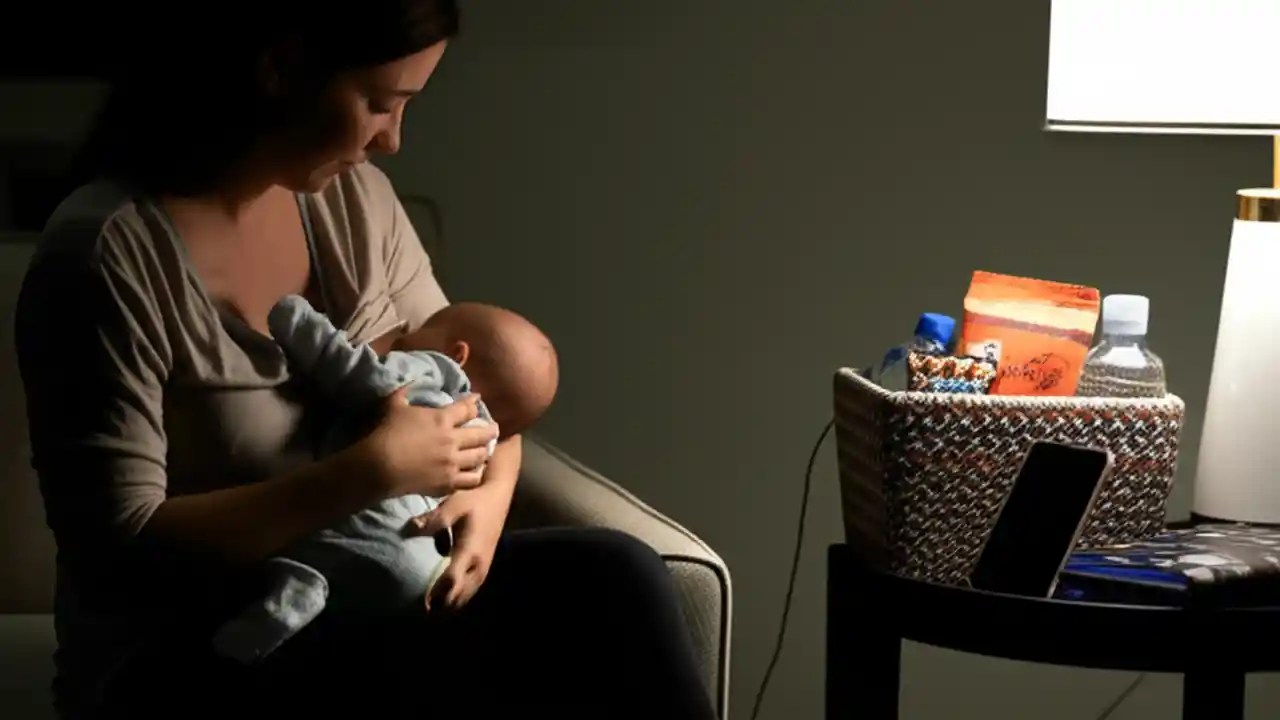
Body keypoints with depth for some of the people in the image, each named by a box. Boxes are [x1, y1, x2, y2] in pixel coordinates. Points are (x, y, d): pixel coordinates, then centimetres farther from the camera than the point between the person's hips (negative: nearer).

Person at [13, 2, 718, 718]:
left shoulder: (354, 195, 2)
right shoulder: (106, 255, -20)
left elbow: (472, 384, 11)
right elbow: (122, 551, -23)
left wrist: (491, 493, -13)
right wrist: (371, 472, -26)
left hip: (358, 592, 6)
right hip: (179, 661, -6)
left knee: (615, 577, -17)